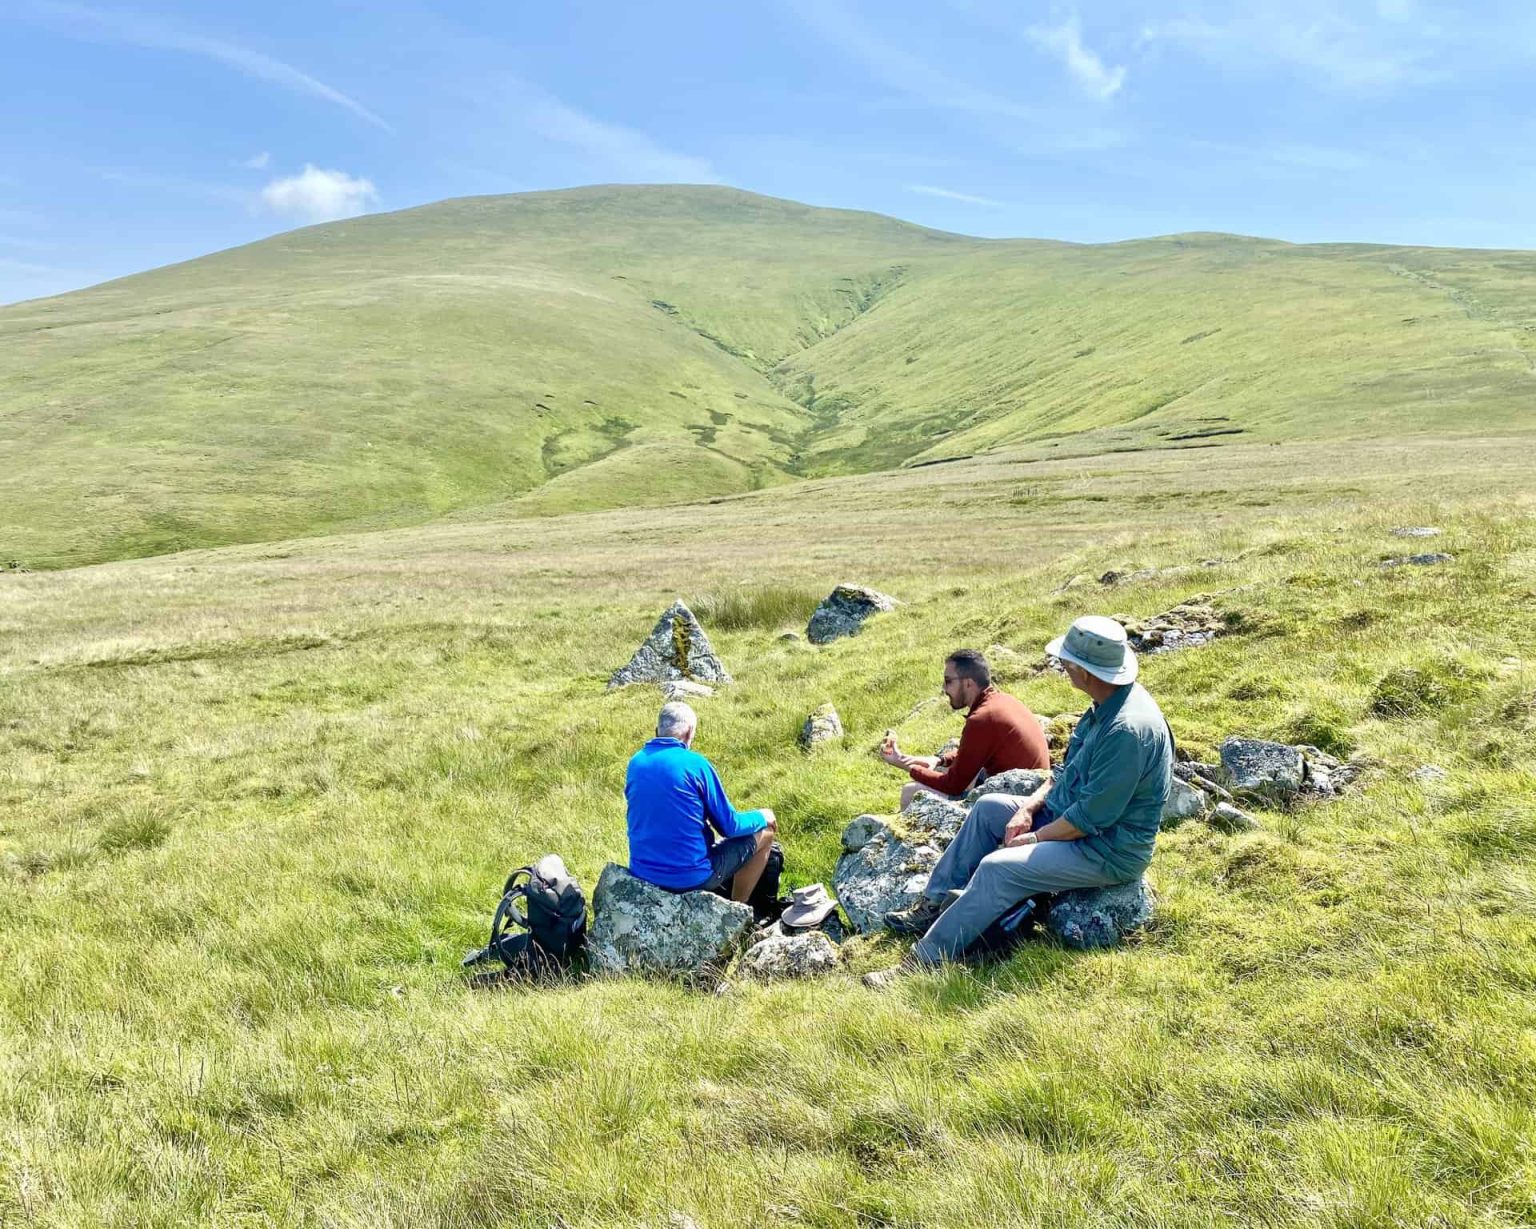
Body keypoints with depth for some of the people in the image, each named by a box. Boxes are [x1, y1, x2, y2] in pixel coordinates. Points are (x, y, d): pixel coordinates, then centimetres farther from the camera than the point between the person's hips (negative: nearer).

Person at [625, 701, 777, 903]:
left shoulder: (635, 762, 2)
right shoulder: (695, 764, -15)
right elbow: (730, 827, -8)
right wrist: (762, 817, 12)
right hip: (691, 878, -6)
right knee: (765, 832, 13)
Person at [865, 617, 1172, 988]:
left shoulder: (1127, 729, -31)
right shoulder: (1107, 704, 1)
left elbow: (1092, 816, -28)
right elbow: (1068, 771, 12)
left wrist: (1034, 838, -15)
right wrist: (1029, 808, 1)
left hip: (1110, 849, -10)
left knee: (998, 868, -23)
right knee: (989, 807, 11)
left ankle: (925, 960, -14)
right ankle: (935, 903, 16)